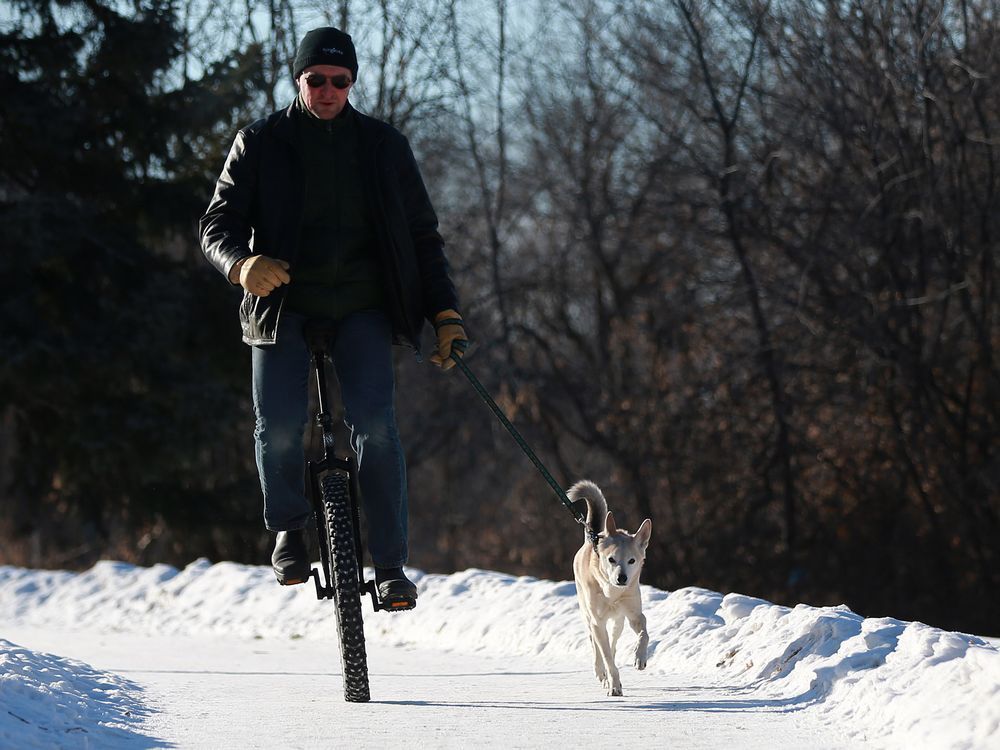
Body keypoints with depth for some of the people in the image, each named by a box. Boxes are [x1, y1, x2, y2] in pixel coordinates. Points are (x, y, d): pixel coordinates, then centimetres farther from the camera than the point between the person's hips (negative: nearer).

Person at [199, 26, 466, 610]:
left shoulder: (383, 146, 6)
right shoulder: (260, 145, 3)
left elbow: (423, 235, 10)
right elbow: (219, 224, 1)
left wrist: (446, 314, -1)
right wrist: (244, 263, -23)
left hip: (362, 306, 0)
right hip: (285, 304, 0)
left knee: (375, 423, -18)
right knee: (279, 426, -18)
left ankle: (391, 565, -11)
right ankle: (288, 528, 11)